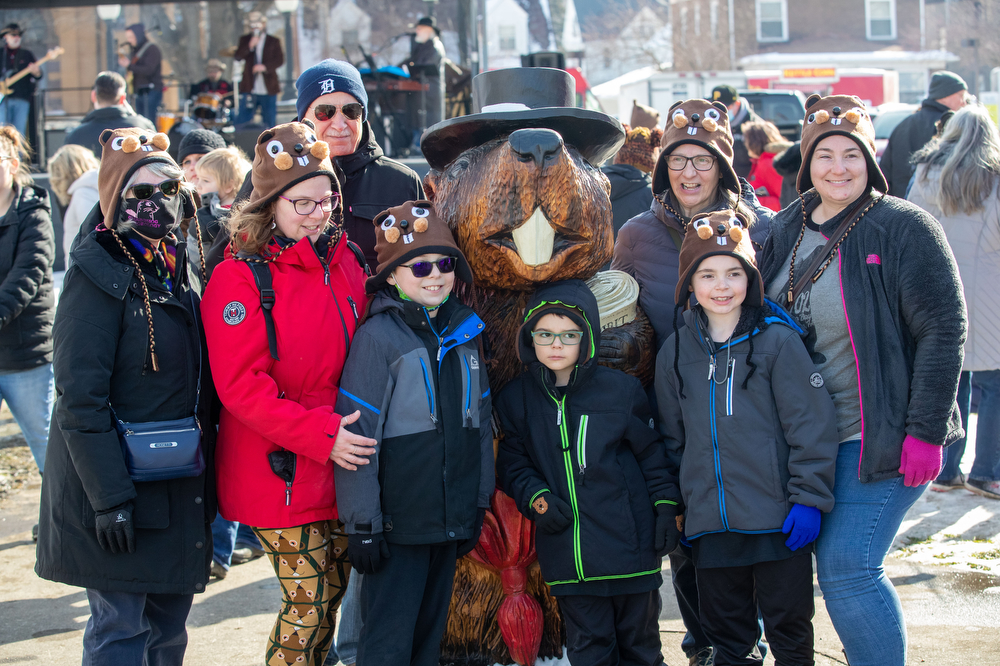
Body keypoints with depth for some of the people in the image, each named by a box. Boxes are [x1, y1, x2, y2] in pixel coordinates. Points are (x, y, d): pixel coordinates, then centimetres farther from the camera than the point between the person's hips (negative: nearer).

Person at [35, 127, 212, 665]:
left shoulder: (178, 267, 10)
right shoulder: (98, 274, -13)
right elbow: (81, 397, -18)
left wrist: (206, 472, 16)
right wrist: (109, 497, -22)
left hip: (180, 490, 8)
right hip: (118, 484, -7)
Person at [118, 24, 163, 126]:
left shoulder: (152, 49, -8)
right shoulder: (136, 50, 19)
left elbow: (148, 70, -20)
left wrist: (129, 66, -17)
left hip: (151, 91, -9)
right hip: (139, 92, 9)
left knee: (148, 123, -15)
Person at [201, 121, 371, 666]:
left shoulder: (344, 263, 8)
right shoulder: (239, 278, -11)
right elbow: (241, 387, -17)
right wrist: (321, 435, -23)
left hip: (340, 461, 6)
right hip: (279, 472, -6)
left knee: (332, 595, 13)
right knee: (308, 607, -4)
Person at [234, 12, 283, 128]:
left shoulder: (274, 41, 7)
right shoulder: (245, 40, 10)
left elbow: (280, 60, -3)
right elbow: (237, 56, -3)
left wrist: (265, 67, -19)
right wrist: (249, 46, -18)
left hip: (269, 89, 0)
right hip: (249, 88, 0)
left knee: (270, 121, 2)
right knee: (242, 120, -5)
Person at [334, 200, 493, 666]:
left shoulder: (465, 332, 9)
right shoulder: (378, 336, -10)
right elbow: (358, 433, -12)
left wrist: (479, 503, 16)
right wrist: (361, 523, -15)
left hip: (453, 519, 6)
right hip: (398, 520, -6)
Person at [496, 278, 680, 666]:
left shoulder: (621, 389, -1)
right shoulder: (517, 398, 4)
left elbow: (652, 451, 6)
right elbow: (512, 462, 9)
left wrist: (666, 506, 1)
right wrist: (535, 498, -8)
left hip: (630, 543, -1)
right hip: (567, 554, 1)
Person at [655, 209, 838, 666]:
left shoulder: (778, 341, -6)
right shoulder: (675, 352, 8)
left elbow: (813, 425, -7)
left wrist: (809, 499, -11)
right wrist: (675, 507, 15)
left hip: (778, 522, -4)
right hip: (710, 524, 4)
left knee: (788, 629, 6)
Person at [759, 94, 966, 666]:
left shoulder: (903, 227, -10)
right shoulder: (786, 231, 9)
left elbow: (943, 329, -13)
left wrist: (926, 429, -17)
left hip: (880, 436, -6)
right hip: (807, 436, 6)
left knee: (846, 569, -12)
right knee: (840, 570, 9)